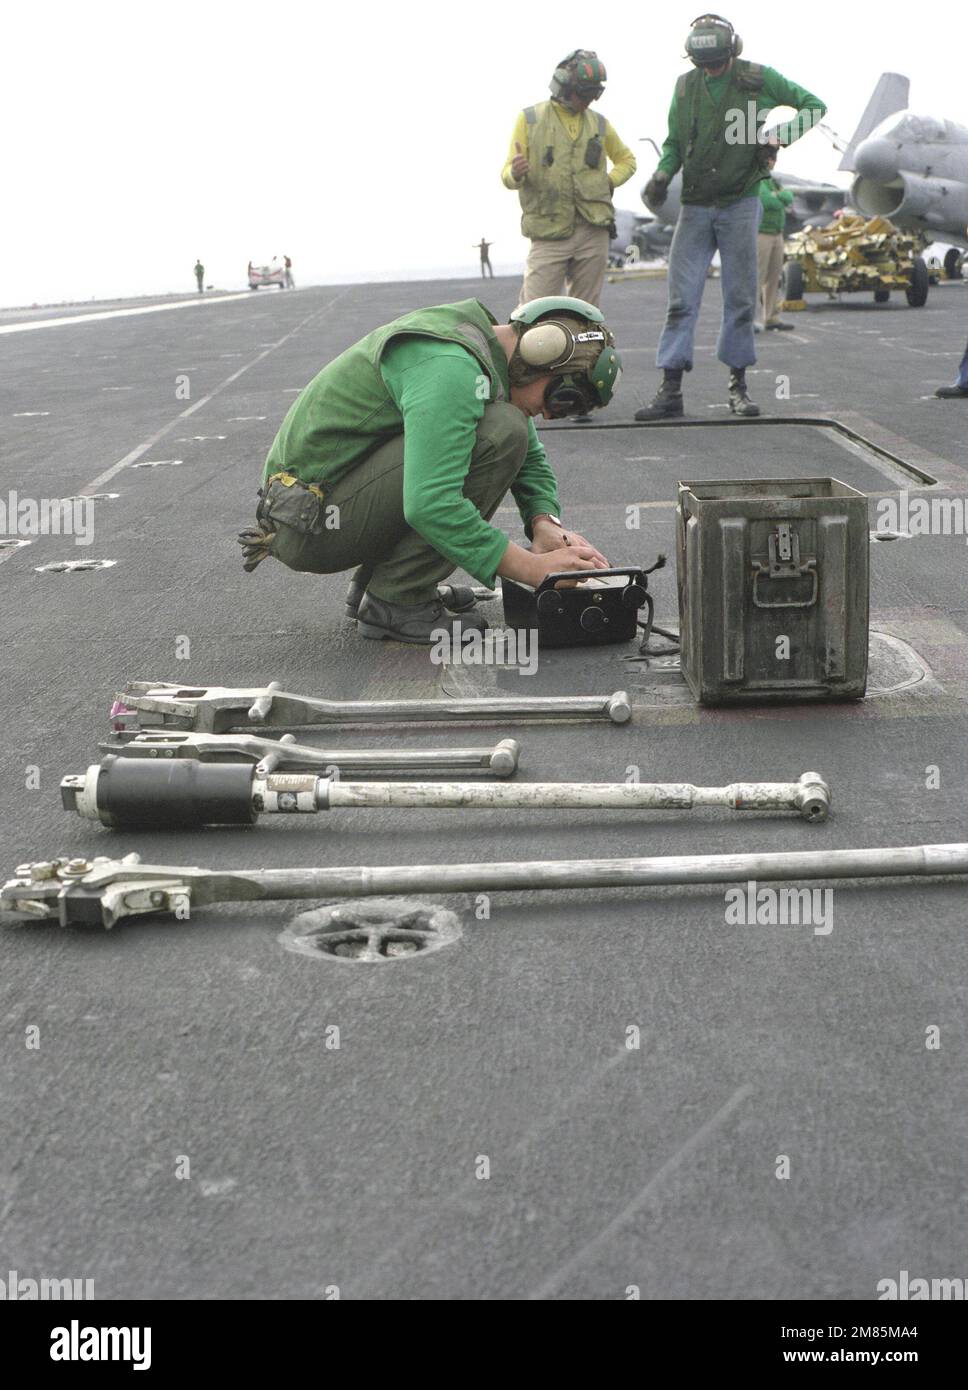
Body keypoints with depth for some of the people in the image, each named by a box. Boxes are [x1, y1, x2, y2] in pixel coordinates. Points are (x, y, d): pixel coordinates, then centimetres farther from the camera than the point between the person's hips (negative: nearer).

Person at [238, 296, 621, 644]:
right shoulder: (452, 366, -23)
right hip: (312, 523, -10)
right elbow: (430, 505, -32)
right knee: (501, 432, -20)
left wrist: (546, 524, -3)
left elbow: (531, 459, 17)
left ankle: (371, 583, 13)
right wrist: (531, 567, -26)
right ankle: (396, 601, -12)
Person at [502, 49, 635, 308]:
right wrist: (515, 173, -23)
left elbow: (626, 160, 30)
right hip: (548, 234, -3)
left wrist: (609, 182, 9)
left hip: (593, 232, 4)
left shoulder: (599, 124, 15)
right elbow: (507, 176, 2)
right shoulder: (530, 119, 5)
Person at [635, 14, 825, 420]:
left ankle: (738, 385, 11)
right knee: (682, 298, -3)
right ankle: (671, 389, -2)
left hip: (740, 205, -2)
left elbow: (814, 106, 5)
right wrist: (662, 174, -9)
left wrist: (783, 134, -13)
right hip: (695, 207, 2)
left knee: (740, 297, 3)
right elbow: (674, 141, 11)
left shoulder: (758, 78, -3)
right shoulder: (686, 86, 4)